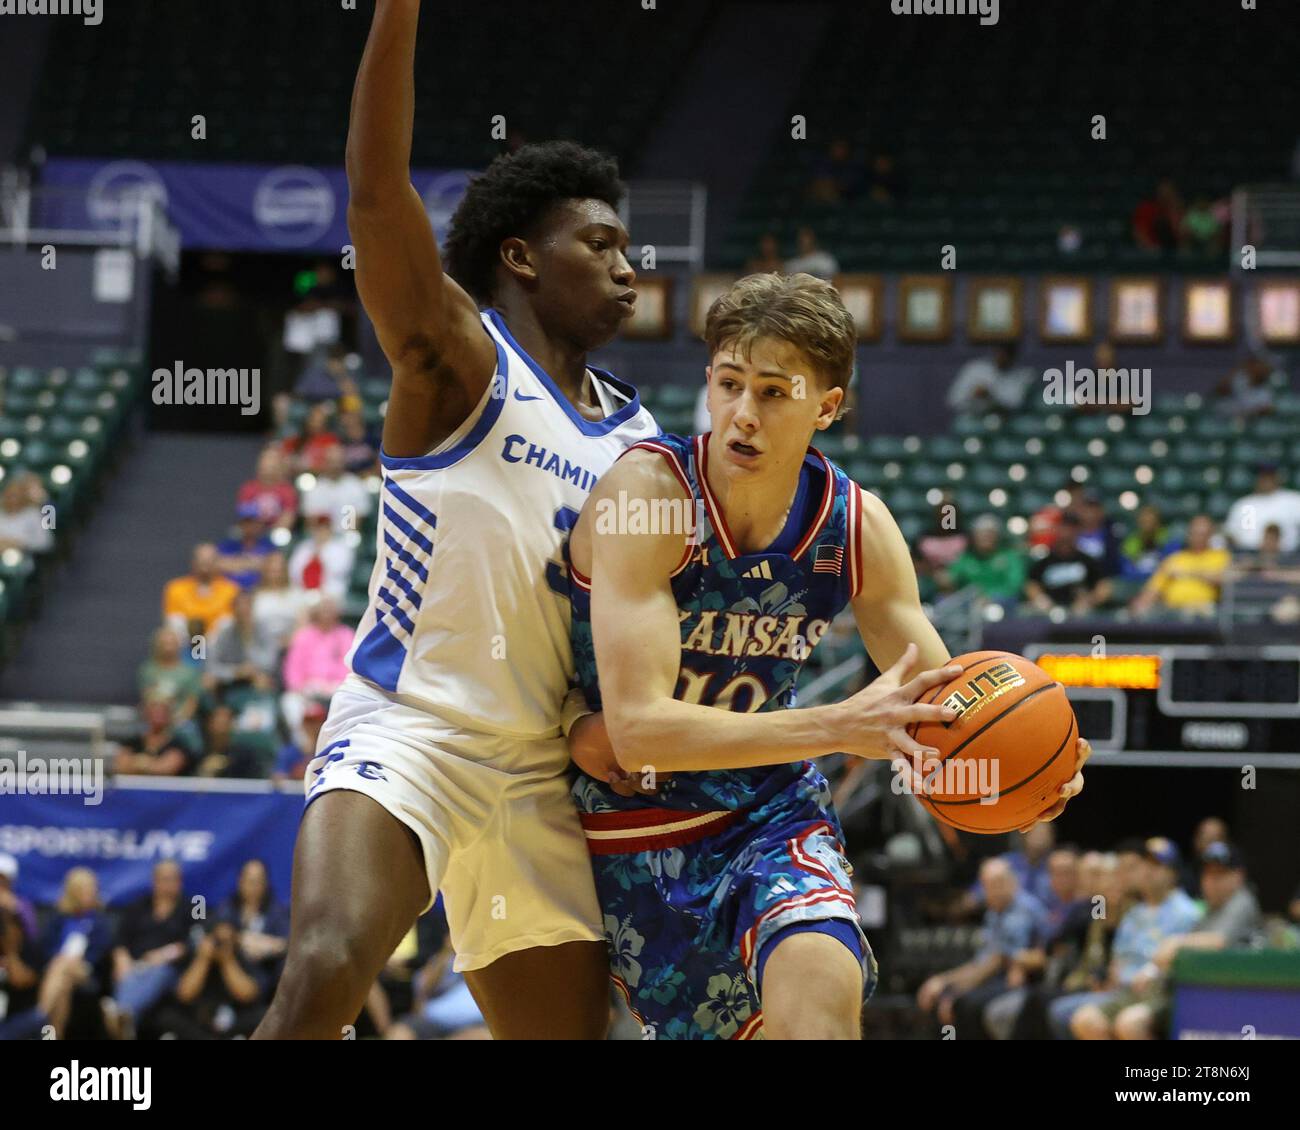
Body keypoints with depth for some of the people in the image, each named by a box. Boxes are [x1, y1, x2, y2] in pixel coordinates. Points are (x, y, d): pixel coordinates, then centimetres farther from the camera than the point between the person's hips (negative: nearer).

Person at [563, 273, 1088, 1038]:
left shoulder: (857, 527, -10)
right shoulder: (649, 493, -25)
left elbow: (940, 703, 2)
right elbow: (638, 729, -33)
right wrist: (841, 727, -40)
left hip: (769, 811, 2)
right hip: (634, 826, -2)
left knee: (821, 991, -28)